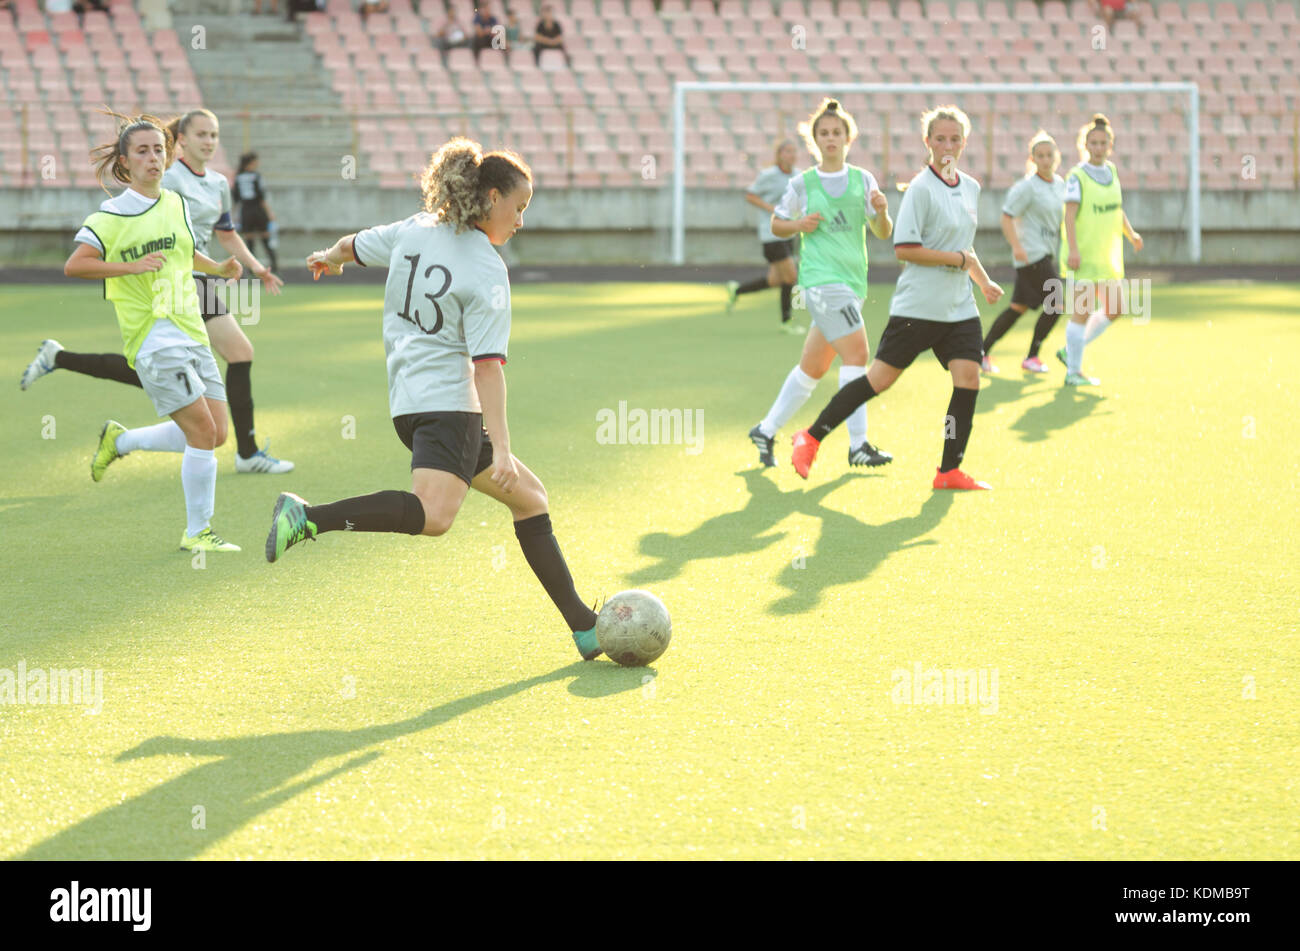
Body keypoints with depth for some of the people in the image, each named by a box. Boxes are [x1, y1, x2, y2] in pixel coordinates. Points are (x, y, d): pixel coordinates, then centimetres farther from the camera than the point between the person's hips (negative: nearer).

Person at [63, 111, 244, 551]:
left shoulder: (176, 203, 14)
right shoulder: (111, 215, -6)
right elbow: (73, 266, -15)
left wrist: (219, 268, 15)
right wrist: (132, 266, -21)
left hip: (192, 332, 7)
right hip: (152, 336, -7)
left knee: (215, 434, 6)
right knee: (203, 432, -14)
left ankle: (120, 440, 25)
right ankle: (197, 533, -2)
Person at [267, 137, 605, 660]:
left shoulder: (414, 230, 9)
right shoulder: (487, 272, -10)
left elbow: (353, 245, 27)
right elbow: (488, 363, -18)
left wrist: (327, 258, 51)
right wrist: (500, 447, -21)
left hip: (408, 400, 10)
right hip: (447, 402, -10)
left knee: (529, 496, 15)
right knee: (433, 515, -30)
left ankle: (583, 625, 15)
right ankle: (307, 517, -31)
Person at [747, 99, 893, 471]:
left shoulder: (863, 179, 10)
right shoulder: (802, 184, 2)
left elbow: (884, 234, 7)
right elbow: (776, 225, 13)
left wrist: (881, 212, -14)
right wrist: (799, 225, -7)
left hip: (853, 279, 5)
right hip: (821, 277, -5)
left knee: (813, 367, 10)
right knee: (856, 351, -18)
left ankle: (766, 430, 24)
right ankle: (858, 445, -17)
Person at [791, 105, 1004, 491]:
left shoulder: (971, 188, 13)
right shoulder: (921, 189, -11)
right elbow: (903, 249, -17)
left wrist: (983, 281, 22)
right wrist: (958, 260, -14)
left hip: (959, 309, 7)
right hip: (917, 306, -7)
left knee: (968, 379, -6)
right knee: (879, 379, -5)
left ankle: (950, 471, 2)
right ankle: (811, 438, 8)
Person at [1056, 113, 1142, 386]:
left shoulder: (1111, 171, 10)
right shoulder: (1077, 176, -11)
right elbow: (1070, 215, -17)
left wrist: (1130, 233, 19)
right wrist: (1073, 250, -26)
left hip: (1108, 256, 8)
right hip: (1083, 257, -8)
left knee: (1114, 309, 9)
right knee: (1082, 311, -5)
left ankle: (1070, 351, 23)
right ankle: (1074, 372, 5)